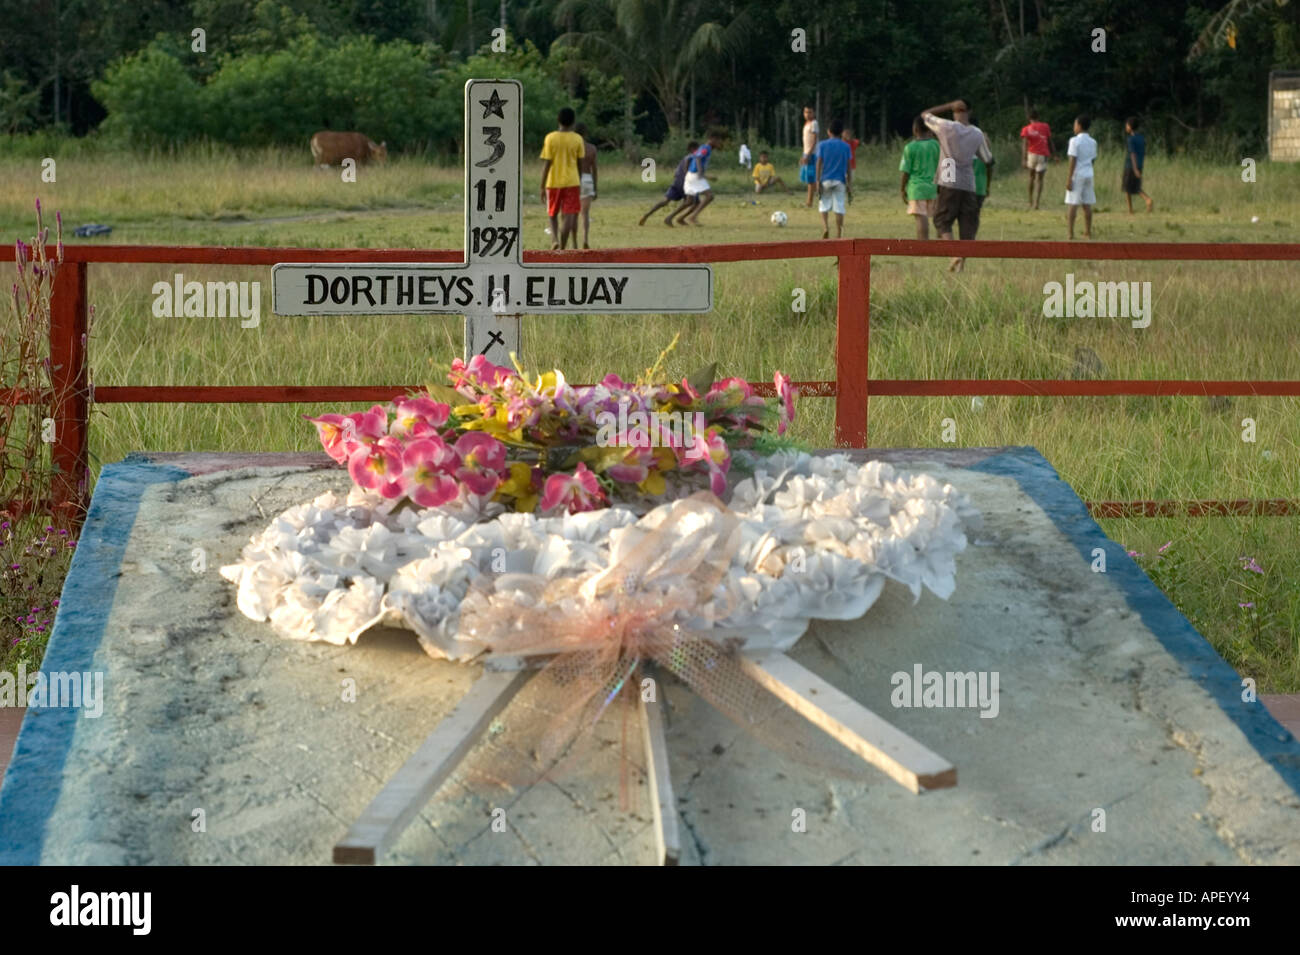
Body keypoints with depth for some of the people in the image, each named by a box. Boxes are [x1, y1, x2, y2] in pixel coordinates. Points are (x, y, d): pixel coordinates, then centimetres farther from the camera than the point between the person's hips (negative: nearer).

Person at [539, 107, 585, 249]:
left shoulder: (550, 138, -6)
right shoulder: (577, 139, -2)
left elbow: (546, 164, -7)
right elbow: (581, 162, 3)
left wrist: (542, 186, -3)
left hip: (553, 182, 0)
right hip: (571, 182, 0)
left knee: (553, 214, 15)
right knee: (568, 216, 1)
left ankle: (554, 239, -7)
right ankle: (562, 247, -3)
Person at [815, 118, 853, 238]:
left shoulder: (822, 145, 1)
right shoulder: (846, 146, 4)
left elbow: (819, 163, -5)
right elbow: (848, 167, 4)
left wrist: (818, 181, -6)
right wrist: (849, 185, 8)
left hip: (825, 180, -1)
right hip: (840, 181, 1)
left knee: (824, 205, 10)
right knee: (839, 207, 2)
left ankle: (825, 227, -14)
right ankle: (838, 235, 0)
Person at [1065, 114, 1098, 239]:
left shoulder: (1075, 141, -10)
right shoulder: (1093, 142, 9)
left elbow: (1073, 160, -13)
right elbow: (1093, 159, 14)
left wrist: (1069, 178, -12)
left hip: (1077, 175, -6)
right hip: (1089, 174, 6)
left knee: (1073, 204, -4)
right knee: (1087, 205, 9)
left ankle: (1071, 232, -8)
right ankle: (1088, 232, 11)